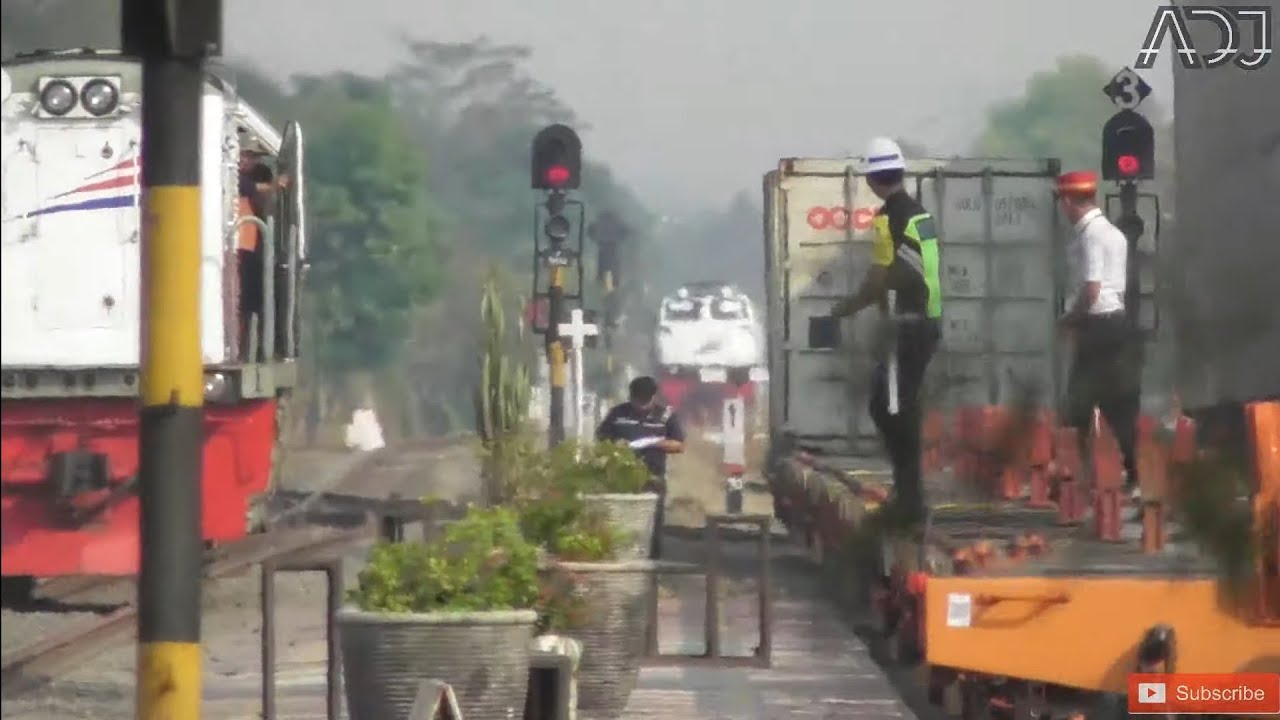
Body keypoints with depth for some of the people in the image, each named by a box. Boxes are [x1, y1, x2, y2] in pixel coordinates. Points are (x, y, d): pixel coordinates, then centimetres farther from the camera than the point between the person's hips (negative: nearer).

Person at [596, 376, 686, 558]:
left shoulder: (666, 414, 3)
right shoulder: (618, 412, 5)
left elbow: (679, 446, 3)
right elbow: (600, 437, 11)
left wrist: (658, 443, -14)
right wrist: (614, 443, -10)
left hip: (653, 479, -1)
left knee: (652, 524, -1)